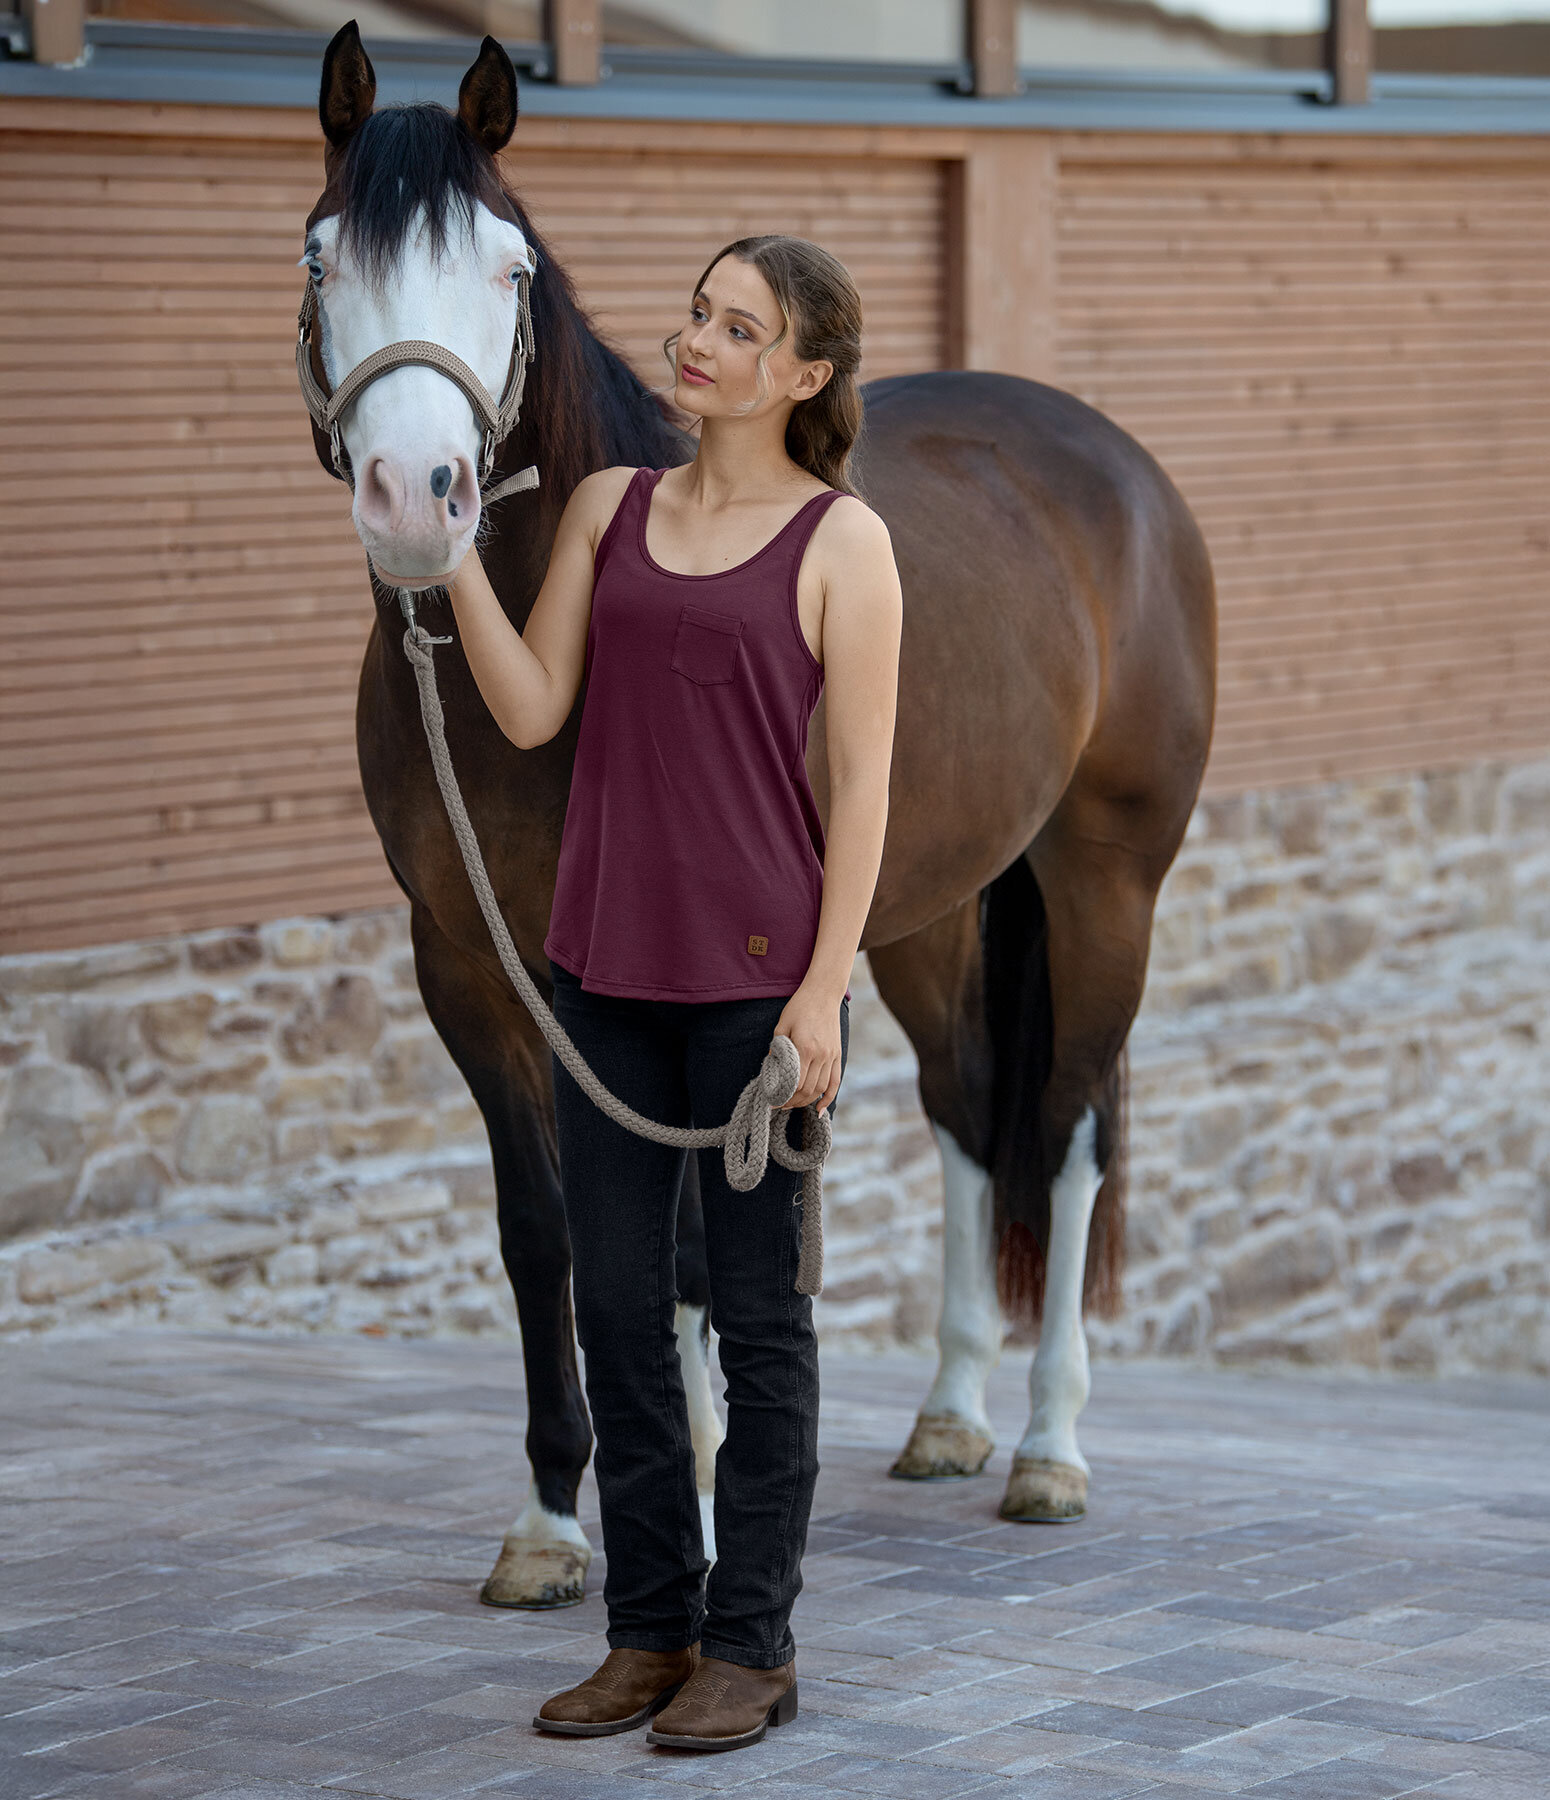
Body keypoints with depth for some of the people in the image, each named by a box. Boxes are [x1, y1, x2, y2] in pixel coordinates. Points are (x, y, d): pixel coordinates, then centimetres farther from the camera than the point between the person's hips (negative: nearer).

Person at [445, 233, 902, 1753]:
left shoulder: (842, 540, -4)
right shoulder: (609, 507, 9)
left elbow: (863, 782, -7)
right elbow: (531, 712, 5)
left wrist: (824, 988, -13)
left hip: (755, 969, -5)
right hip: (605, 958, 5)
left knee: (756, 1311, 3)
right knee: (615, 1303, 9)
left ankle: (751, 1643, 14)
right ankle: (651, 1630, 21)